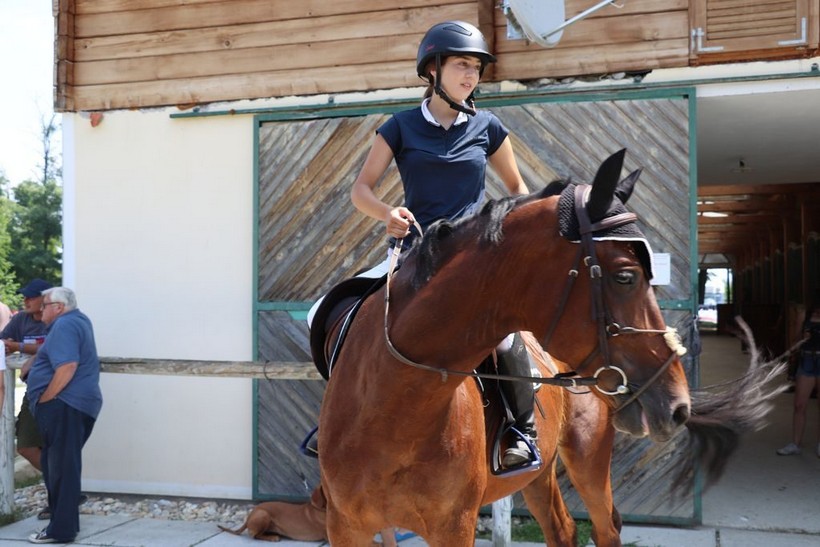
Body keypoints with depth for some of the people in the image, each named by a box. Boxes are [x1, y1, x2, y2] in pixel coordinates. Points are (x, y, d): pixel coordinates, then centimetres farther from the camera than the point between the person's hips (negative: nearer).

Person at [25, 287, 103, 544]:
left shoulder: (65, 325, -13)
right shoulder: (77, 319, 19)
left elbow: (67, 366, -25)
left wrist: (43, 400, -18)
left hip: (65, 405, -10)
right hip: (70, 405, 10)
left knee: (61, 467, -7)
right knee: (58, 465, 16)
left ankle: (61, 529, -3)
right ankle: (64, 520, 22)